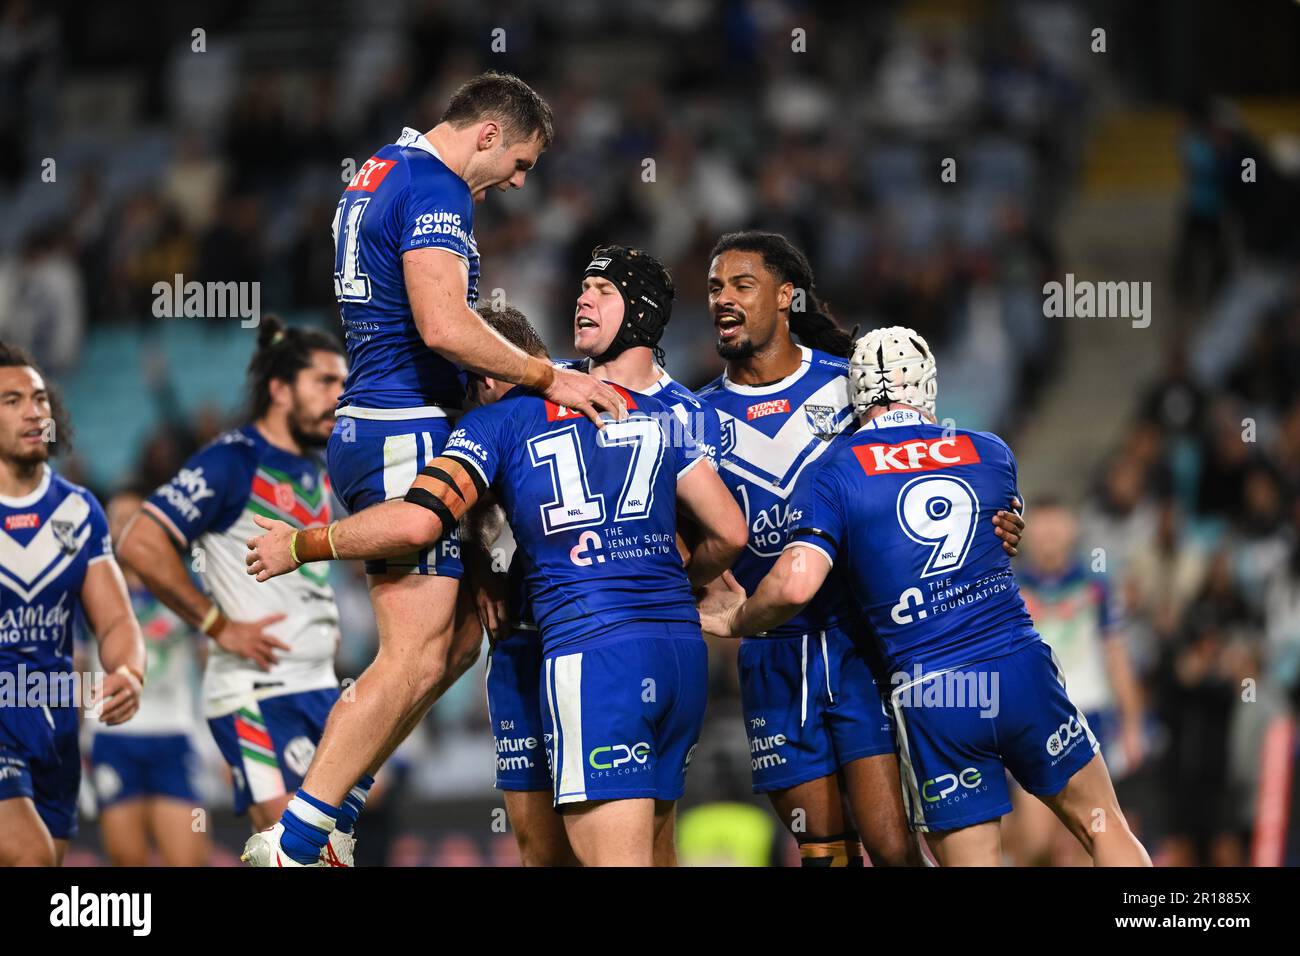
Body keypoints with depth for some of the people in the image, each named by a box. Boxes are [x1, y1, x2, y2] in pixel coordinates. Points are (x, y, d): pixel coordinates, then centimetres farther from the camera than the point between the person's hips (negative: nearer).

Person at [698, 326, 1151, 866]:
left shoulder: (832, 477, -2)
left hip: (928, 698, -2)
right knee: (1104, 828, 16)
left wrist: (735, 622, 4)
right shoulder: (991, 453, 9)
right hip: (1021, 667, 2)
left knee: (973, 862, 6)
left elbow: (795, 585, -16)